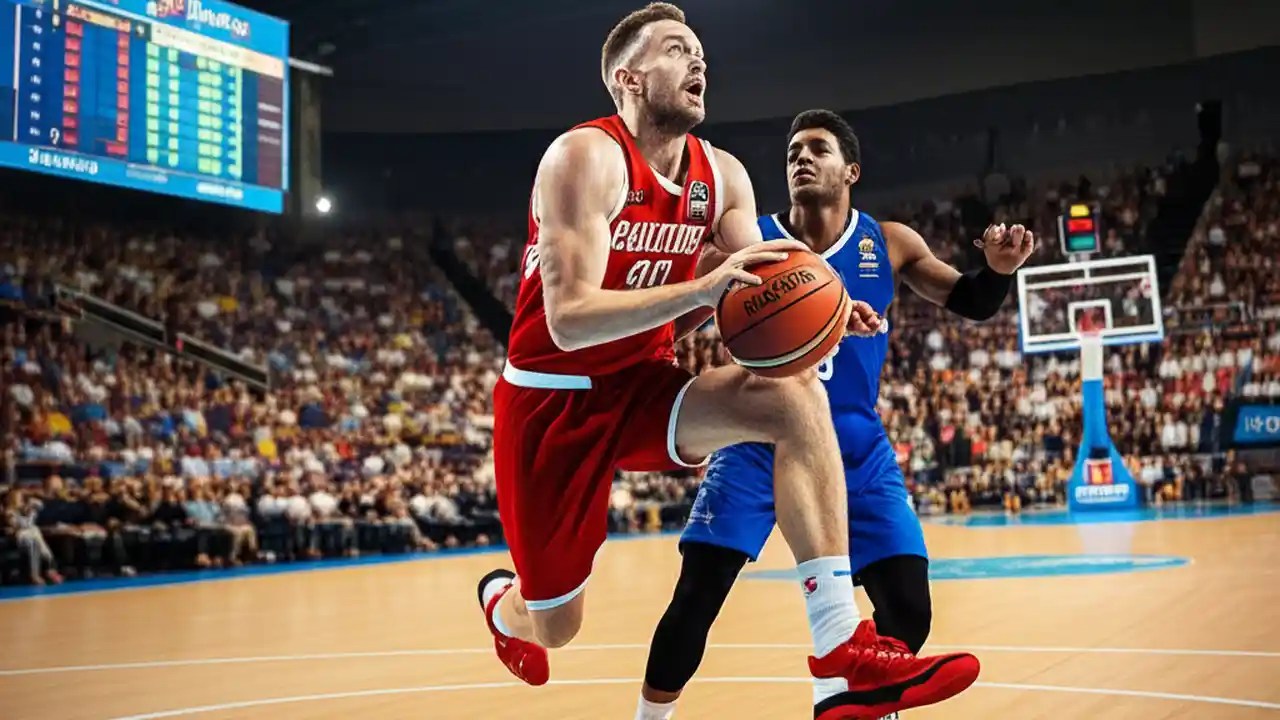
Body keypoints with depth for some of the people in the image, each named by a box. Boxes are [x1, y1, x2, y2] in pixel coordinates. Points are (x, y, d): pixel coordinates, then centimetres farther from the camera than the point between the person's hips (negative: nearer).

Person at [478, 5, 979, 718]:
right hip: (552, 401, -5)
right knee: (554, 627, 6)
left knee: (794, 395, -24)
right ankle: (500, 599, 48)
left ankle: (844, 649, -27)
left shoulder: (722, 174, 0)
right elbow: (569, 319, -29)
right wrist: (703, 289, -40)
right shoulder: (586, 156, -20)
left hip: (644, 385, 5)